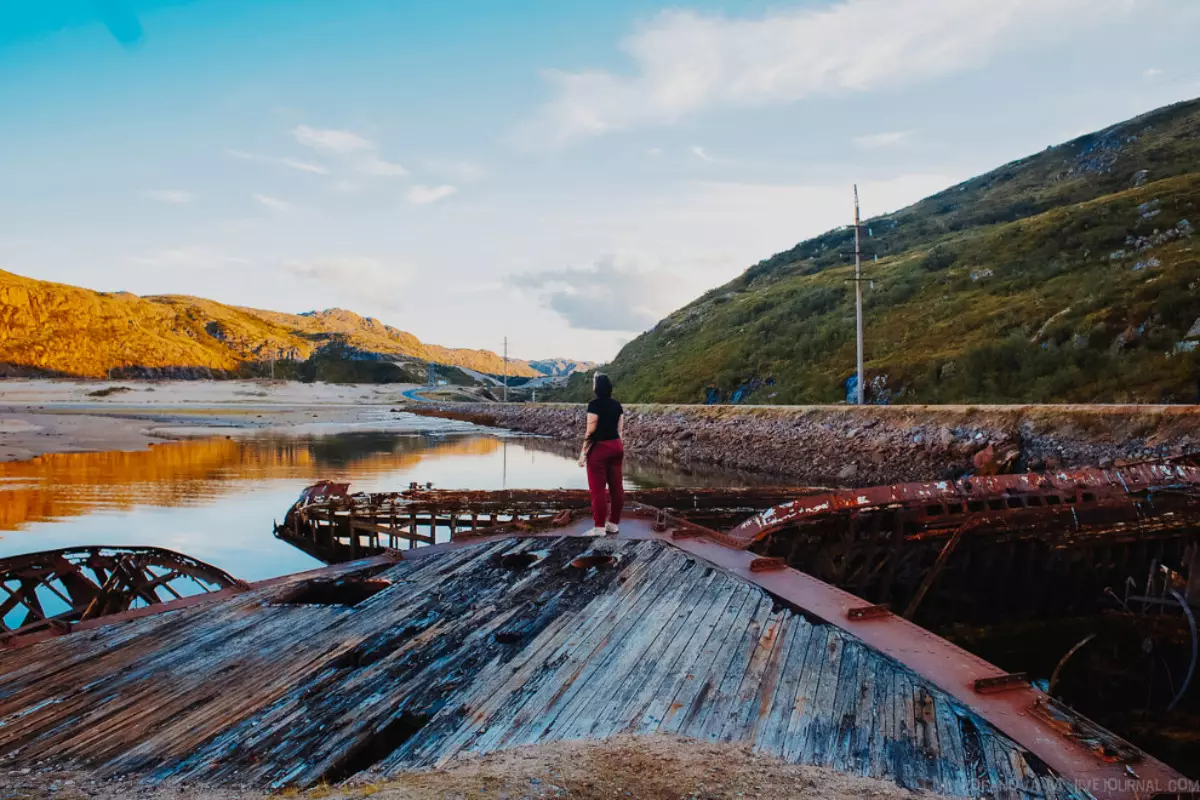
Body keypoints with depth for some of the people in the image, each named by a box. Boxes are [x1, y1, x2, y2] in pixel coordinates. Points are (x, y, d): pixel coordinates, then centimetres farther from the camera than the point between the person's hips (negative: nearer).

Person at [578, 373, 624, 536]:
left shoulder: (595, 404, -13)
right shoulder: (617, 405, 6)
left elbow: (591, 431, -15)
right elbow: (620, 430, 9)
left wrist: (583, 452, -8)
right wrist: (621, 450, 17)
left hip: (599, 448, -7)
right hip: (616, 446, 7)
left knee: (598, 488, -2)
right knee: (616, 486, 9)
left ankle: (599, 527, 0)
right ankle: (613, 524, 17)